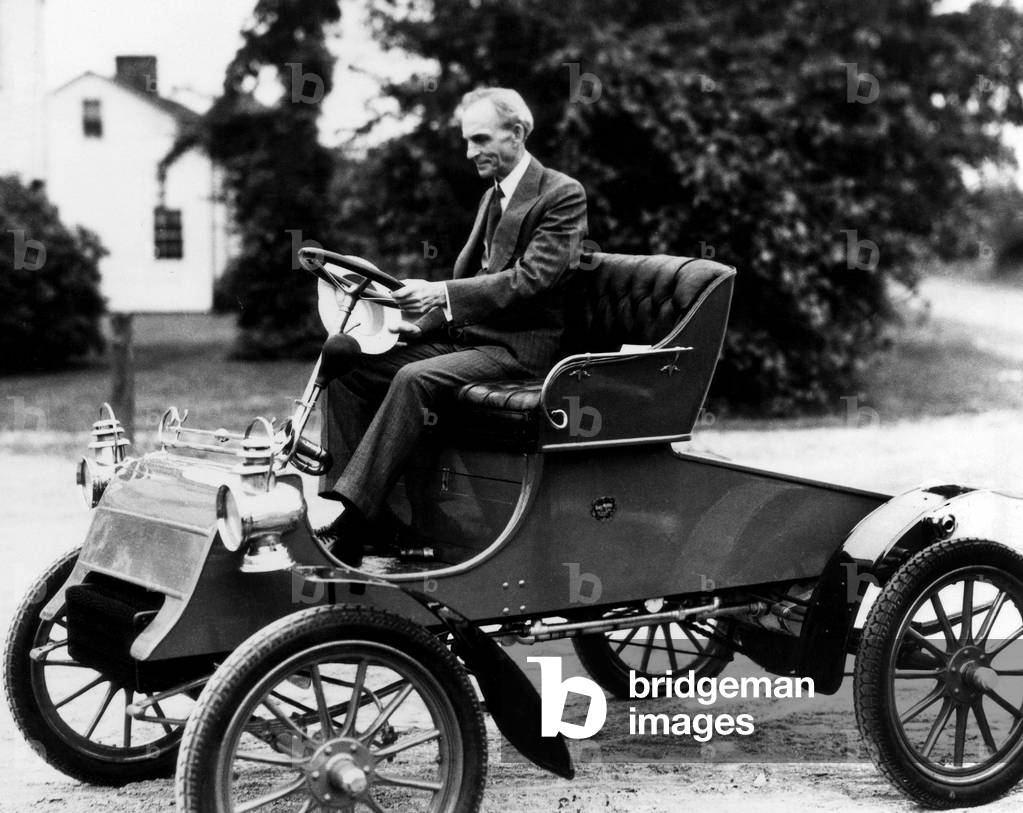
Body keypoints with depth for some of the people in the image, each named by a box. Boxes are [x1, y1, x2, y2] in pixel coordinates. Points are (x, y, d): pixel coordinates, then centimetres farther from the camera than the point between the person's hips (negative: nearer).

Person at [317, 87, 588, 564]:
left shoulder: (562, 196, -6)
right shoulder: (492, 196, 21)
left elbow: (531, 278, -19)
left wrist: (442, 295, -27)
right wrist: (421, 321, 1)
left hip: (519, 349, -8)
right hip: (464, 335, 9)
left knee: (414, 379, -33)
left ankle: (346, 527, -36)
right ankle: (335, 506, -15)